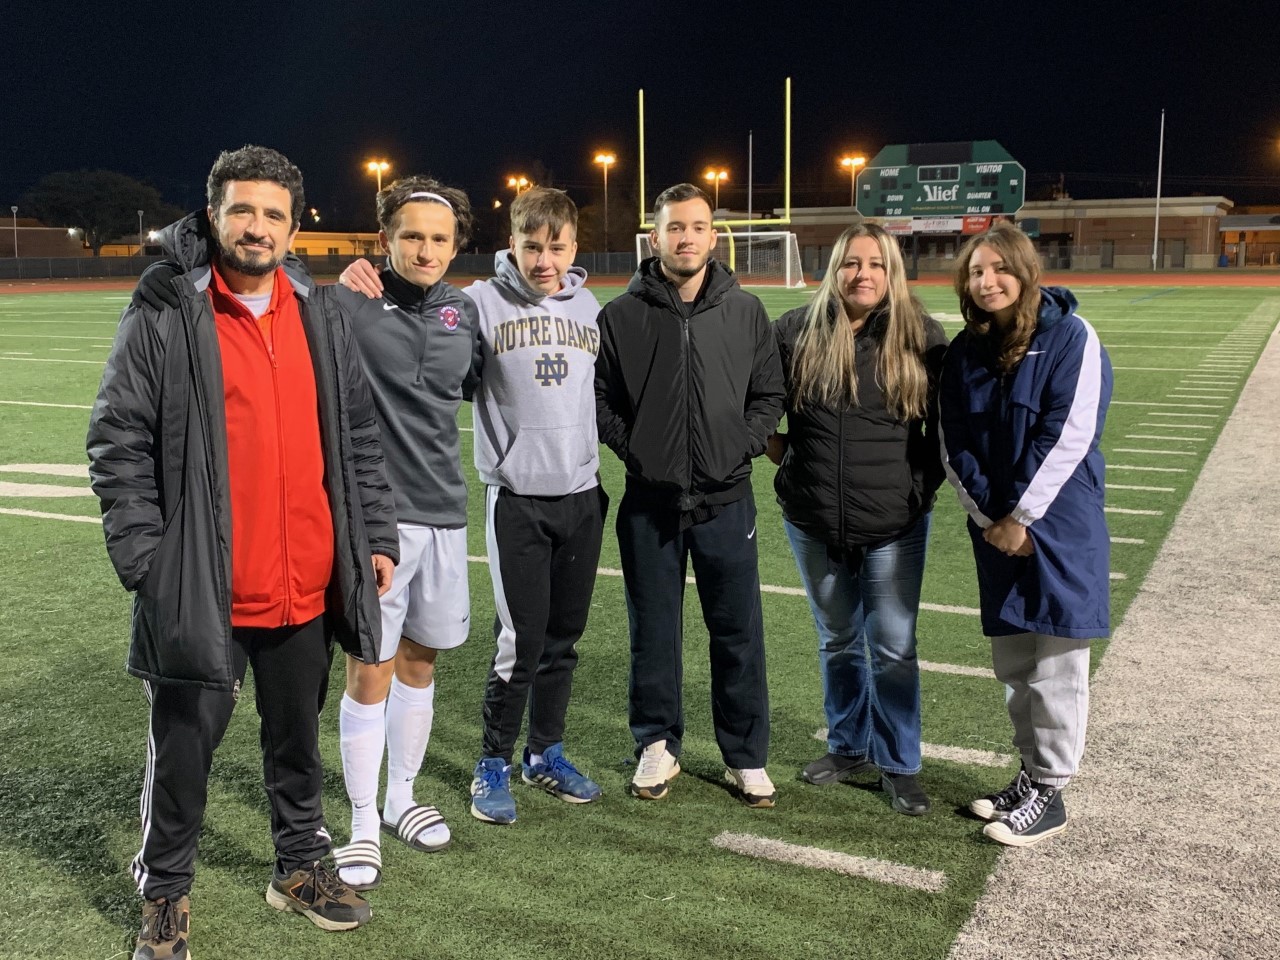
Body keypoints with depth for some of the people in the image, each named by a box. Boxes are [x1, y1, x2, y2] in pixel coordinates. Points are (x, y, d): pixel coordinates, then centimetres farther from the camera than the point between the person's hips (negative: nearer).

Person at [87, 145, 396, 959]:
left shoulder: (321, 317, 8)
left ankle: (302, 866, 38)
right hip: (201, 593, -4)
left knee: (298, 739, 19)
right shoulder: (163, 318, -6)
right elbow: (117, 444, -7)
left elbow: (359, 436, 12)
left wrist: (376, 536, 7)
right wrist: (146, 558, -13)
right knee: (184, 751, 9)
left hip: (306, 588, 4)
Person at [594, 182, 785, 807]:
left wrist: (743, 446, -4)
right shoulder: (621, 316, 0)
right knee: (654, 631, 10)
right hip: (649, 503, 0)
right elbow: (598, 395, 5)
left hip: (726, 500, 1)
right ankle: (658, 746, 27)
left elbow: (769, 394, 9)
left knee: (738, 632, 6)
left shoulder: (745, 312, 4)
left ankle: (745, 756, 21)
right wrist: (631, 447, -5)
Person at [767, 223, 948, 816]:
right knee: (838, 641, 17)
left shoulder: (921, 339, -4)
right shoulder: (796, 332, -3)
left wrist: (925, 483, -1)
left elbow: (945, 421, 5)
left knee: (894, 648, 4)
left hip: (895, 525, -2)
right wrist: (775, 444, 3)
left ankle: (899, 765, 20)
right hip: (812, 523, 2)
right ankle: (848, 747, 34)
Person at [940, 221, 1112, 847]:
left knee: (1055, 664, 0)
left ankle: (1049, 794, 11)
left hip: (1058, 525, -5)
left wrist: (1019, 516, -14)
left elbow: (1067, 437, -15)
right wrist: (987, 516, -6)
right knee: (1012, 663, 12)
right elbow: (954, 444, 5)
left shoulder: (1071, 338, -9)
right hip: (995, 527, 5)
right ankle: (1031, 772, 27)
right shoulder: (965, 351, 7)